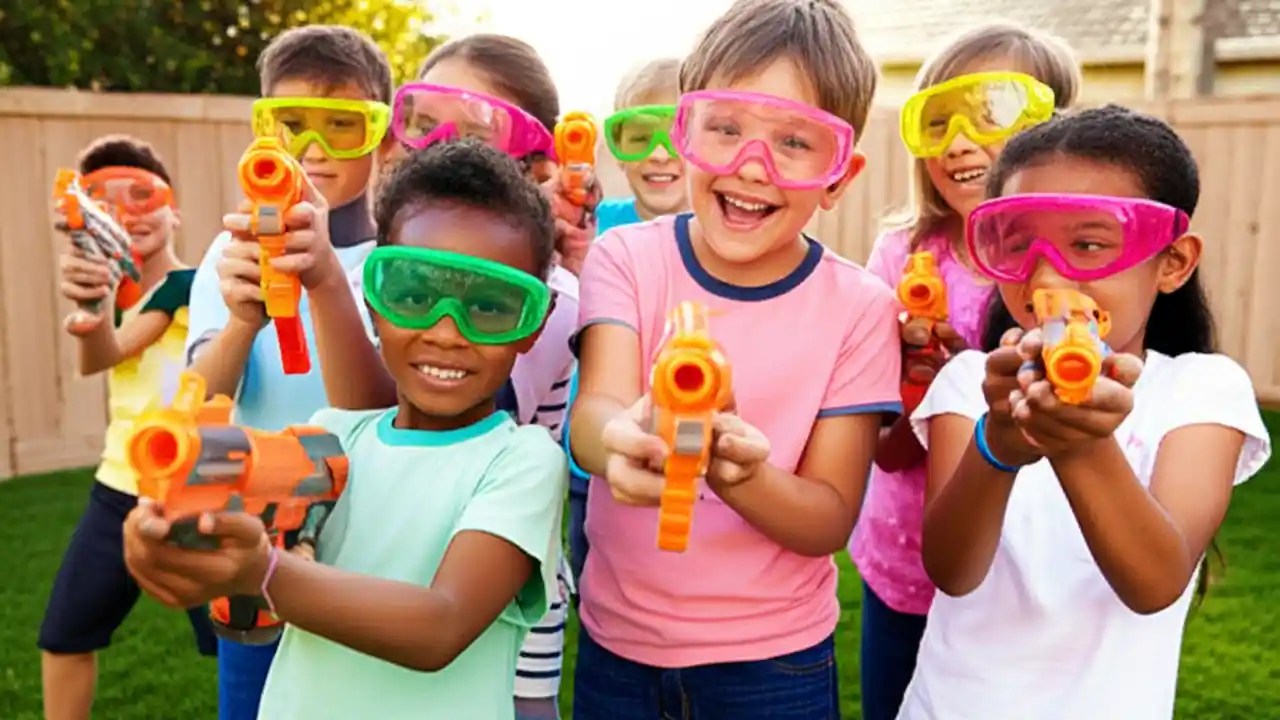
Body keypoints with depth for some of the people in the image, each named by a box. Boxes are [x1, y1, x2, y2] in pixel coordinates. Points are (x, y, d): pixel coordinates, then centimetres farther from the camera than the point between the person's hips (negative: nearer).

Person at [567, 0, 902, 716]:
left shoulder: (859, 307, -12)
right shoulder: (627, 256, -9)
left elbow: (831, 519, -13)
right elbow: (594, 409, -24)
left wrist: (744, 473, -34)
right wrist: (622, 441, -47)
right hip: (617, 644, 1)